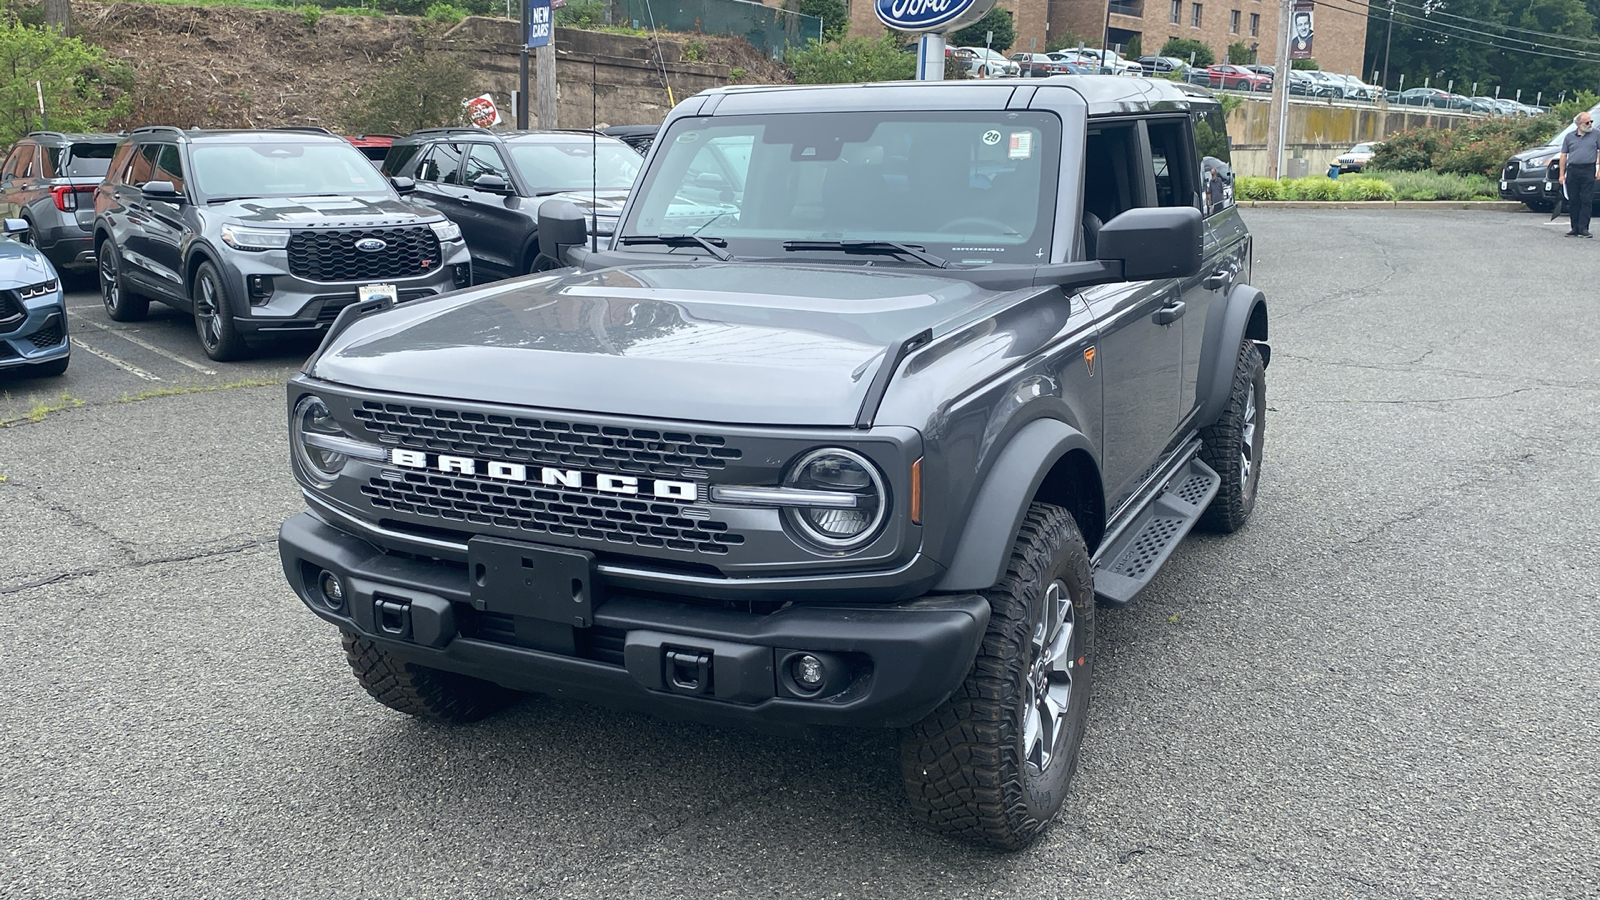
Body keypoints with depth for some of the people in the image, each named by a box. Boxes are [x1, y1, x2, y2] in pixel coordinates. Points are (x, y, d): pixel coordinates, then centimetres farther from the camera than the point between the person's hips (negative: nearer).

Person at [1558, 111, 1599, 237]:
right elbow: (1564, 156, 12)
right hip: (1572, 170, 2)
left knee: (1587, 200, -6)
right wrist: (1562, 174, 5)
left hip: (1588, 171, -2)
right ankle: (1575, 228, 10)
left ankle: (1583, 228, -7)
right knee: (1573, 201, 3)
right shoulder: (1570, 137, 11)